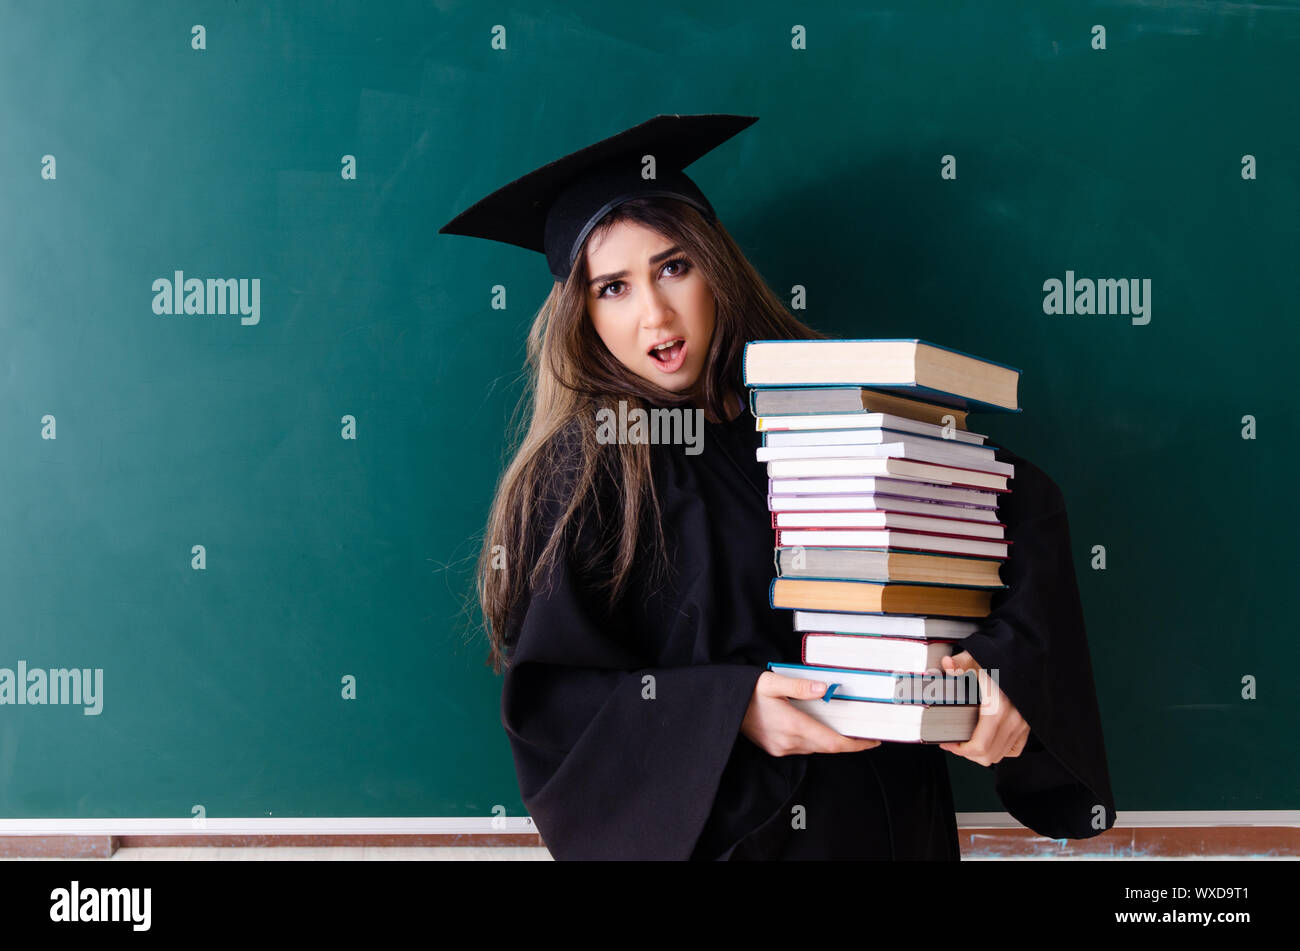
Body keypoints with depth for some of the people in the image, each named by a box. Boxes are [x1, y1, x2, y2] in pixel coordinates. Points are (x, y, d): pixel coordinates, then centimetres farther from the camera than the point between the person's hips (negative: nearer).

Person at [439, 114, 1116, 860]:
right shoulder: (572, 479, -8)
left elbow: (1027, 501, -5)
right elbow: (549, 699, -12)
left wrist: (1007, 663, -22)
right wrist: (727, 710, -26)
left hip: (886, 820, 3)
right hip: (695, 828, -2)